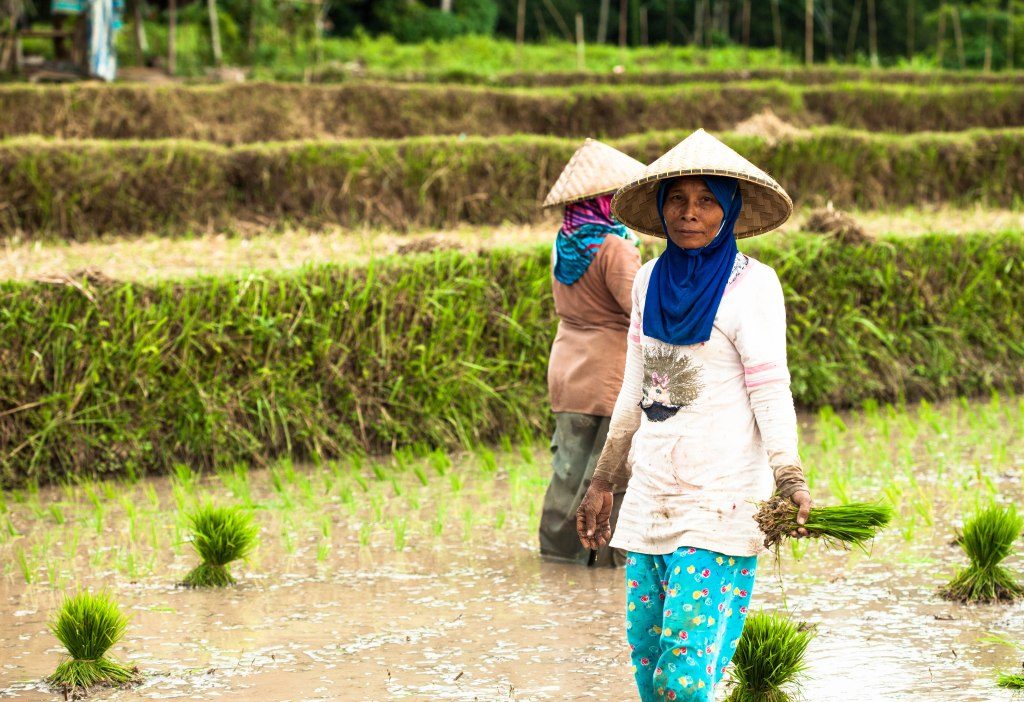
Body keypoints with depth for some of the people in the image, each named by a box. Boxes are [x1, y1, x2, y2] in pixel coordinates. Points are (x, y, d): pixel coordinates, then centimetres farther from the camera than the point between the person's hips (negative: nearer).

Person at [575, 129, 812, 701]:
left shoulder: (750, 284, -7)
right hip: (651, 497, 6)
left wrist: (791, 481, -23)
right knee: (645, 646, 7)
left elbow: (770, 390, -11)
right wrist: (605, 482, 21)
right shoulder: (652, 281, 12)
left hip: (720, 502, -6)